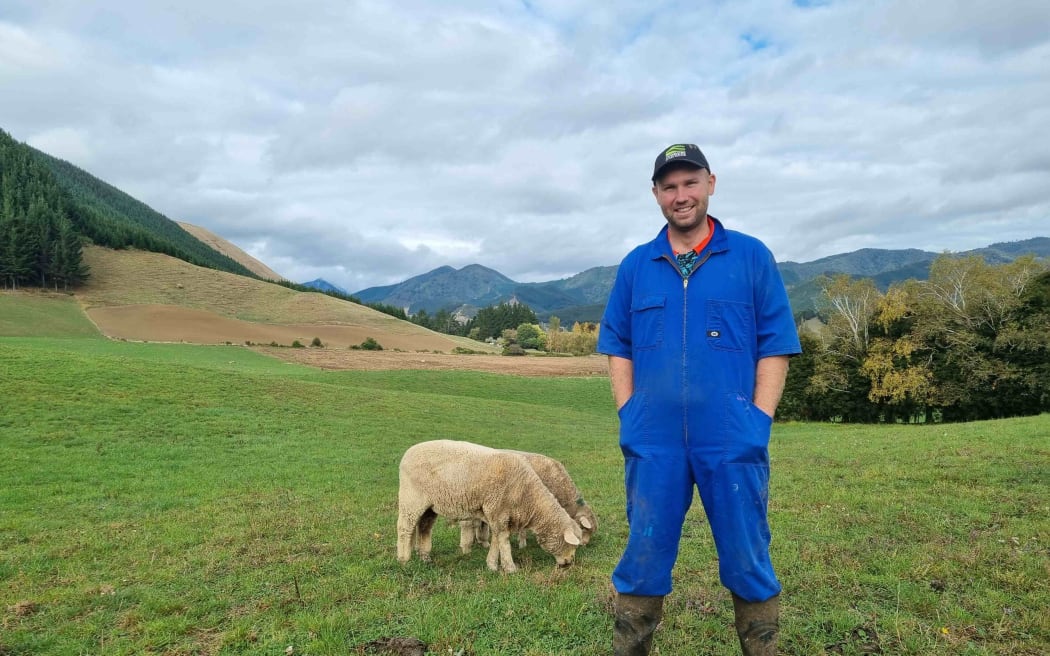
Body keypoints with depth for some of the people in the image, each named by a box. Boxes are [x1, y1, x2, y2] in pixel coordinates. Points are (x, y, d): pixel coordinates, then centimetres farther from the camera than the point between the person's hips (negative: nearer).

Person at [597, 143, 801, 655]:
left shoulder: (751, 257, 3)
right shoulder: (635, 265, 9)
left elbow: (775, 347, 2)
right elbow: (617, 349, 11)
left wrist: (758, 422, -5)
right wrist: (628, 417, 1)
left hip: (732, 443, -1)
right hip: (652, 443, 2)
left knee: (748, 563, 10)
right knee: (643, 561, 10)